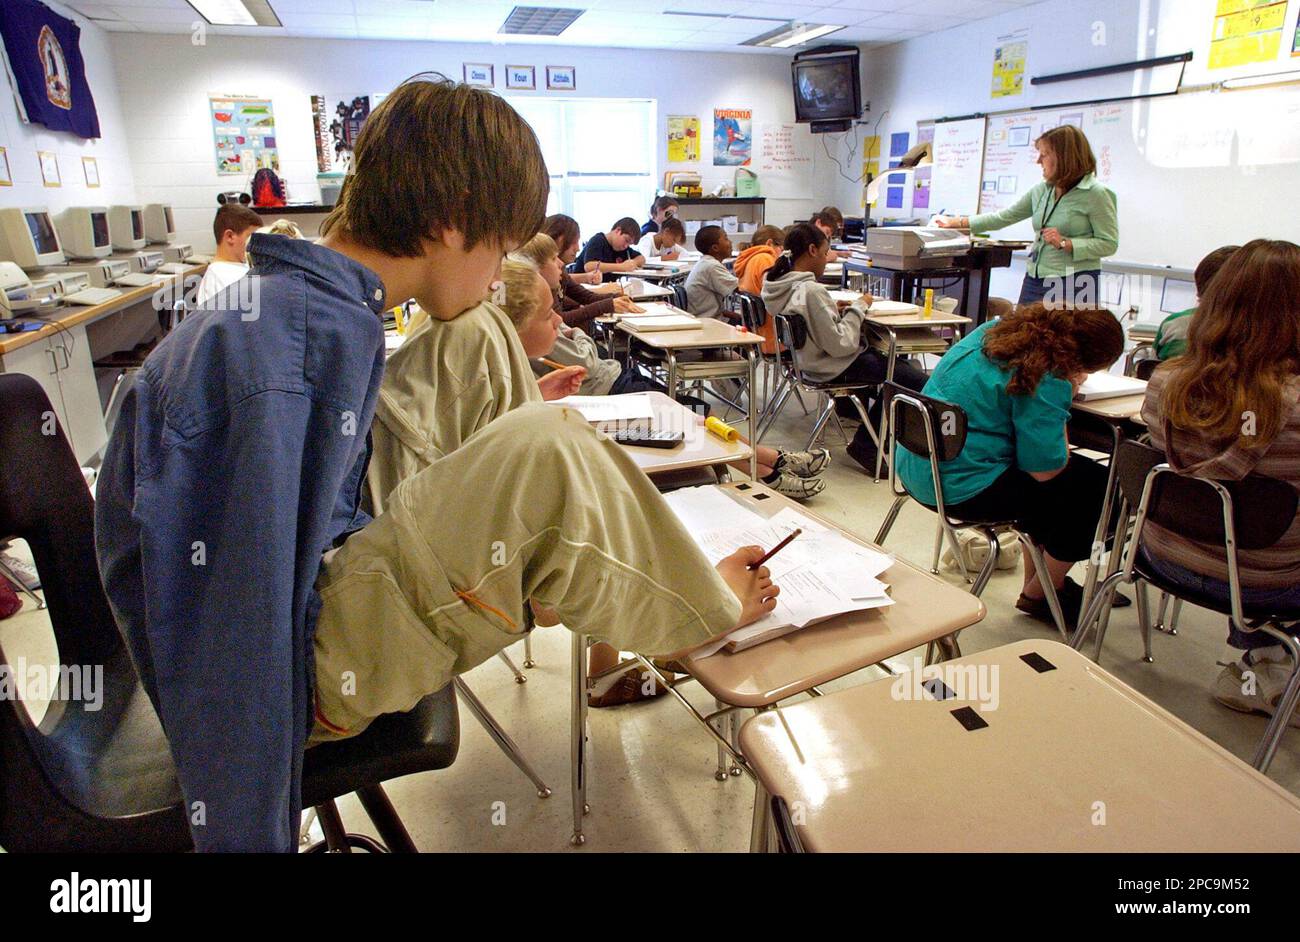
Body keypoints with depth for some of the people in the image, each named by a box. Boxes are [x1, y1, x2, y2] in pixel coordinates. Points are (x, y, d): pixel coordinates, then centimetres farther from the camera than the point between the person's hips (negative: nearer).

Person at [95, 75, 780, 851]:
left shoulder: (301, 303, 5)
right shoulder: (302, 346, -27)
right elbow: (235, 657, -29)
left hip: (309, 594, 10)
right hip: (295, 671, -10)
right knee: (549, 459, -27)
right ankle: (702, 612, -1)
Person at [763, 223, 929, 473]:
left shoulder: (779, 284, 0)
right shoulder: (811, 291, -27)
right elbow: (840, 344, -24)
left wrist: (835, 311, 5)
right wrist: (857, 309, -12)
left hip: (811, 359, 10)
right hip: (837, 368, -10)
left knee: (896, 361, 23)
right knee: (920, 383, -3)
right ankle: (865, 446, 11)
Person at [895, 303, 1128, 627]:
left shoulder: (996, 330, 6)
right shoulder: (1046, 381, -20)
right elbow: (1046, 469, -16)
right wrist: (1066, 396, -4)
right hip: (962, 490, -9)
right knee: (1092, 482, 5)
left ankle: (1039, 583, 36)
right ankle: (1039, 594, 21)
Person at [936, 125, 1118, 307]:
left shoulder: (1096, 194, -8)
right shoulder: (1040, 190, 10)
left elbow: (1109, 244, -9)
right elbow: (1004, 217, 15)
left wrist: (1065, 243, -19)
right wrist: (958, 222, 14)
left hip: (1075, 284, -6)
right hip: (1035, 279, 6)